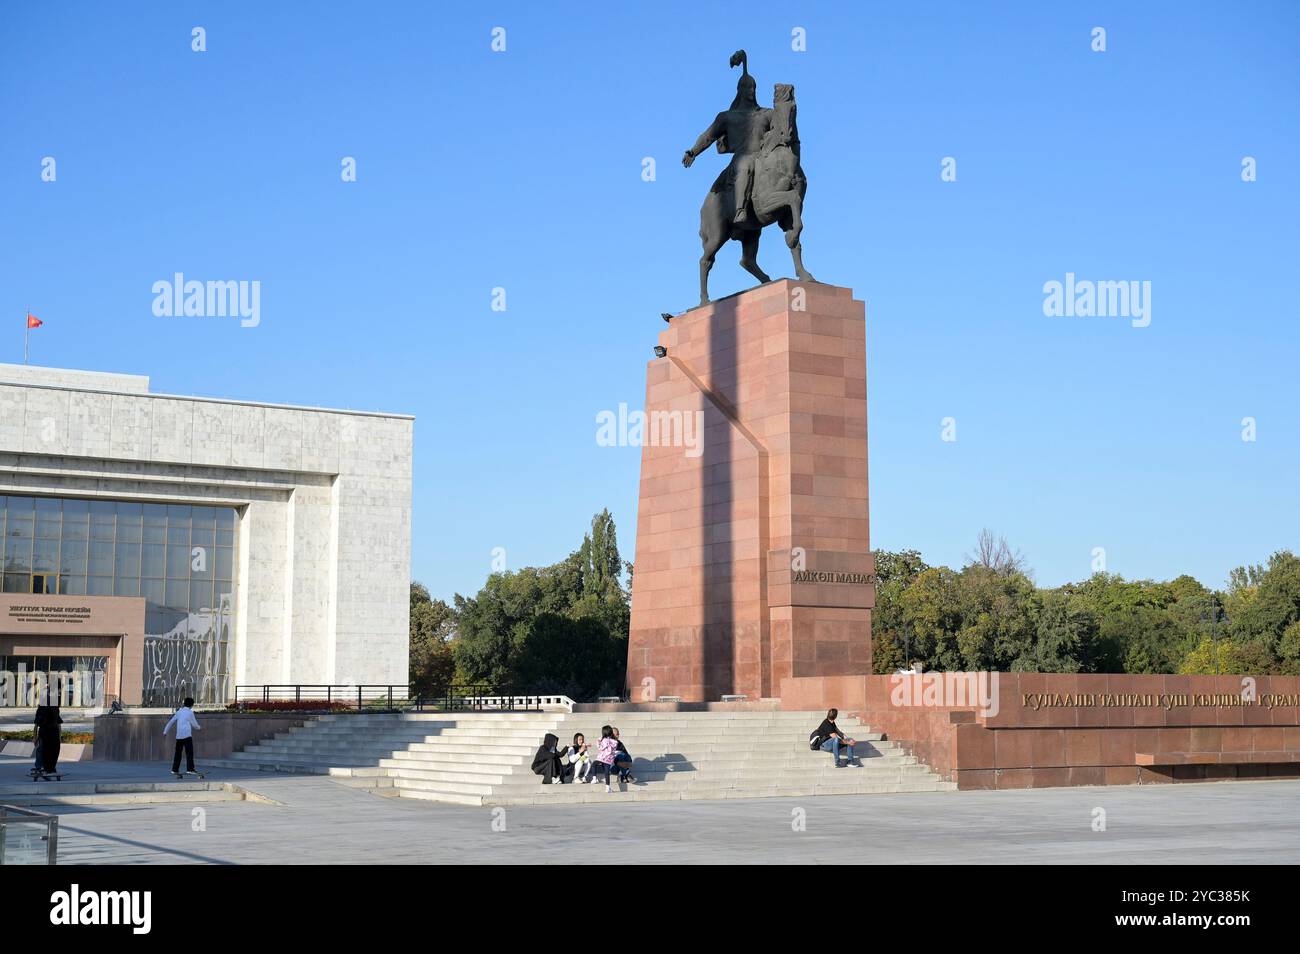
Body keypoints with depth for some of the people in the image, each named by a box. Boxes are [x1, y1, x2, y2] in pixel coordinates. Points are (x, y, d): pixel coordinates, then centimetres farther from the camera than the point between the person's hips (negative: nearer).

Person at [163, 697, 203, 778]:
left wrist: (165, 731, 22)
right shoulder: (190, 712, 1)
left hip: (178, 736, 6)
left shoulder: (179, 712, 15)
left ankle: (175, 769, 14)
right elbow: (194, 724, 6)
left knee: (178, 753, 12)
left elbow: (171, 722, 16)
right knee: (189, 753, -9)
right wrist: (199, 727, 27)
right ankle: (190, 769, -18)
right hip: (187, 735, -6)